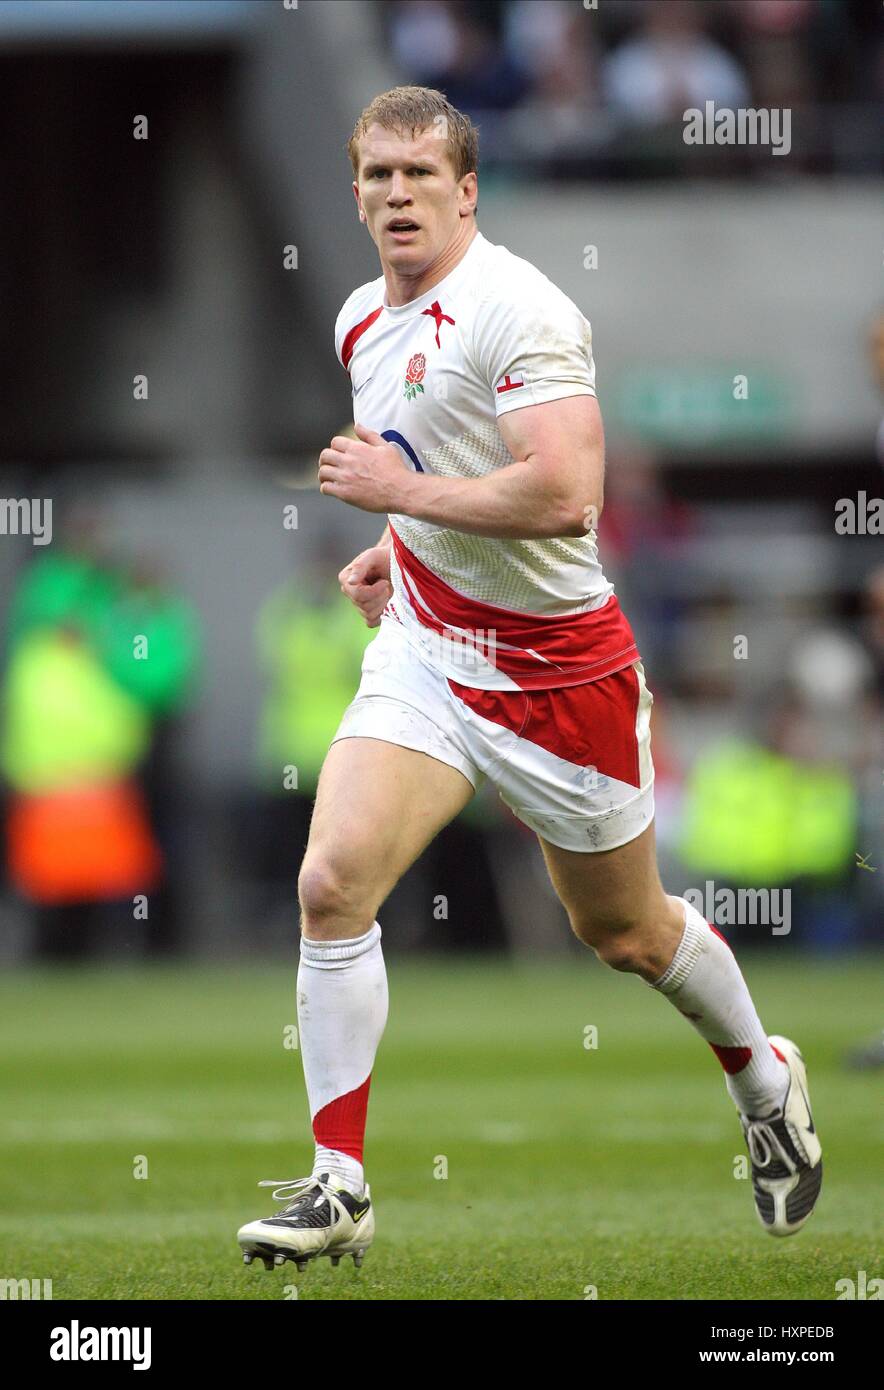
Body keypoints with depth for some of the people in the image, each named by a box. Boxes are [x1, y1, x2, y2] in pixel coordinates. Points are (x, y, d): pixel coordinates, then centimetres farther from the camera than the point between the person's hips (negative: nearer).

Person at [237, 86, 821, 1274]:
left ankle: (765, 1081, 43)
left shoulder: (520, 313, -20)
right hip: (424, 652, 6)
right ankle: (338, 1191, -11)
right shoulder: (365, 321, 6)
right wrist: (397, 545, 12)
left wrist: (406, 490, -26)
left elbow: (564, 496, -32)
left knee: (624, 931, 12)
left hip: (557, 671, -6)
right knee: (332, 884, -16)